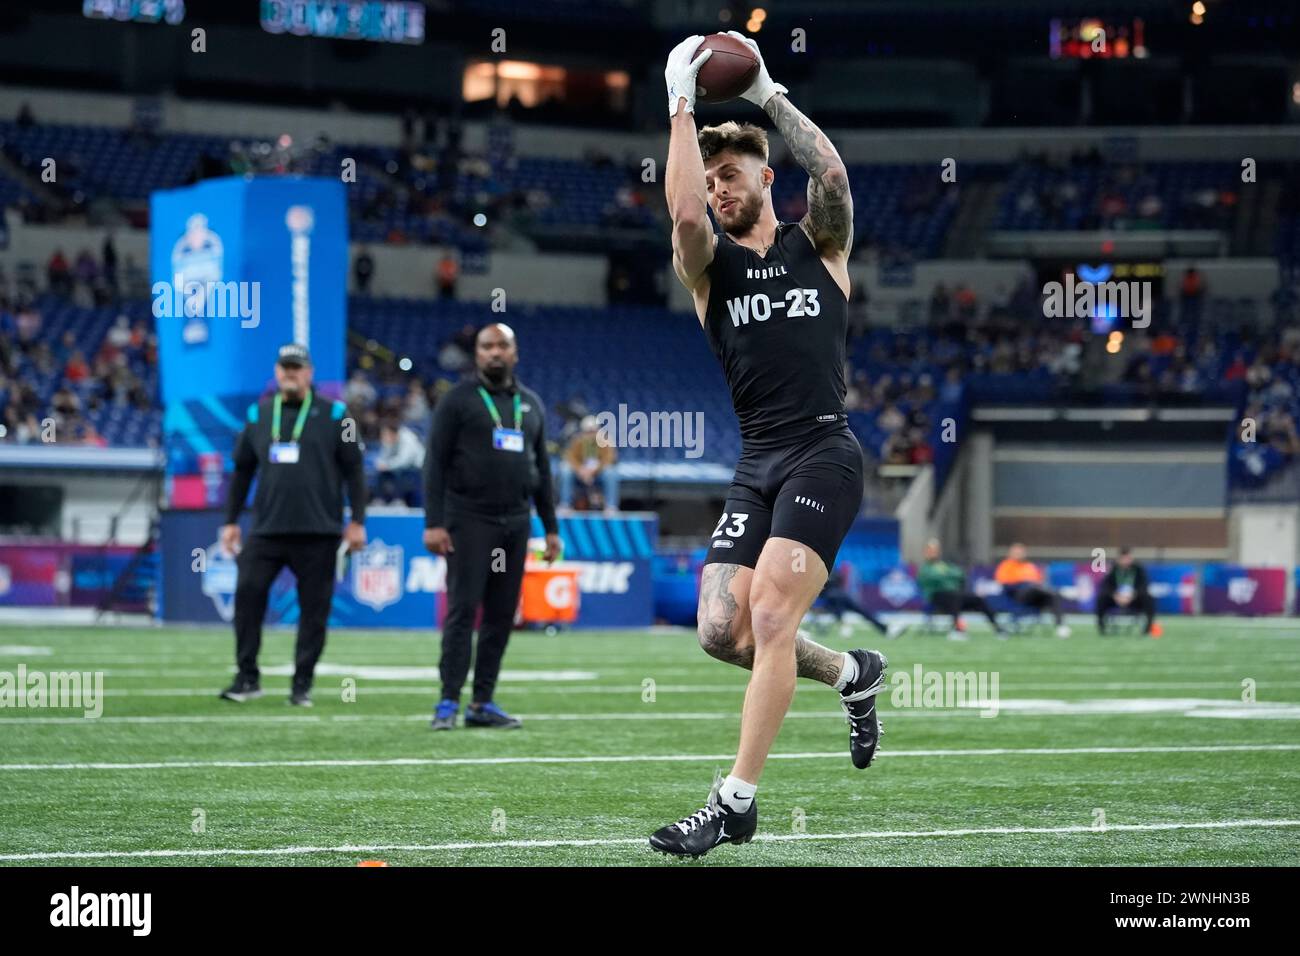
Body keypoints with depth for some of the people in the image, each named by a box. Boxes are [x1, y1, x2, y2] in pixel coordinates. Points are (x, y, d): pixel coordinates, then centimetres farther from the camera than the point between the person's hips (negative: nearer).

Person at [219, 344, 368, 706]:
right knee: (247, 592, -9)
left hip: (318, 532, -2)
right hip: (266, 528, 2)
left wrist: (357, 521, -3)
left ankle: (302, 683, 9)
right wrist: (231, 520, 13)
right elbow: (242, 470, 17)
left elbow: (353, 469, 3)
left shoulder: (333, 415, 3)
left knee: (314, 607, 0)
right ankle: (247, 678, -1)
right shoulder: (258, 415, 12)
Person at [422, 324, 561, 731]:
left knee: (501, 615, 4)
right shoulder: (458, 401, -1)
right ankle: (449, 702, -8)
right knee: (463, 609, -9)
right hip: (470, 519, -5)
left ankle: (482, 704, 9)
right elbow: (435, 463, -5)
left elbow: (541, 468, 20)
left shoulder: (532, 405, 15)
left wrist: (551, 527, 15)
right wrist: (433, 524, -13)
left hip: (515, 521, 5)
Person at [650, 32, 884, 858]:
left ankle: (737, 802, -16)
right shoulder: (708, 262, 11)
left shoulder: (818, 246, 7)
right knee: (723, 630, -5)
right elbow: (685, 213, -12)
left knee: (769, 616, -17)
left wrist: (769, 96, -5)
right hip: (757, 463, 5)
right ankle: (853, 673, 22)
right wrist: (682, 107, -8)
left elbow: (833, 176, -13)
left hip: (824, 454, -5)